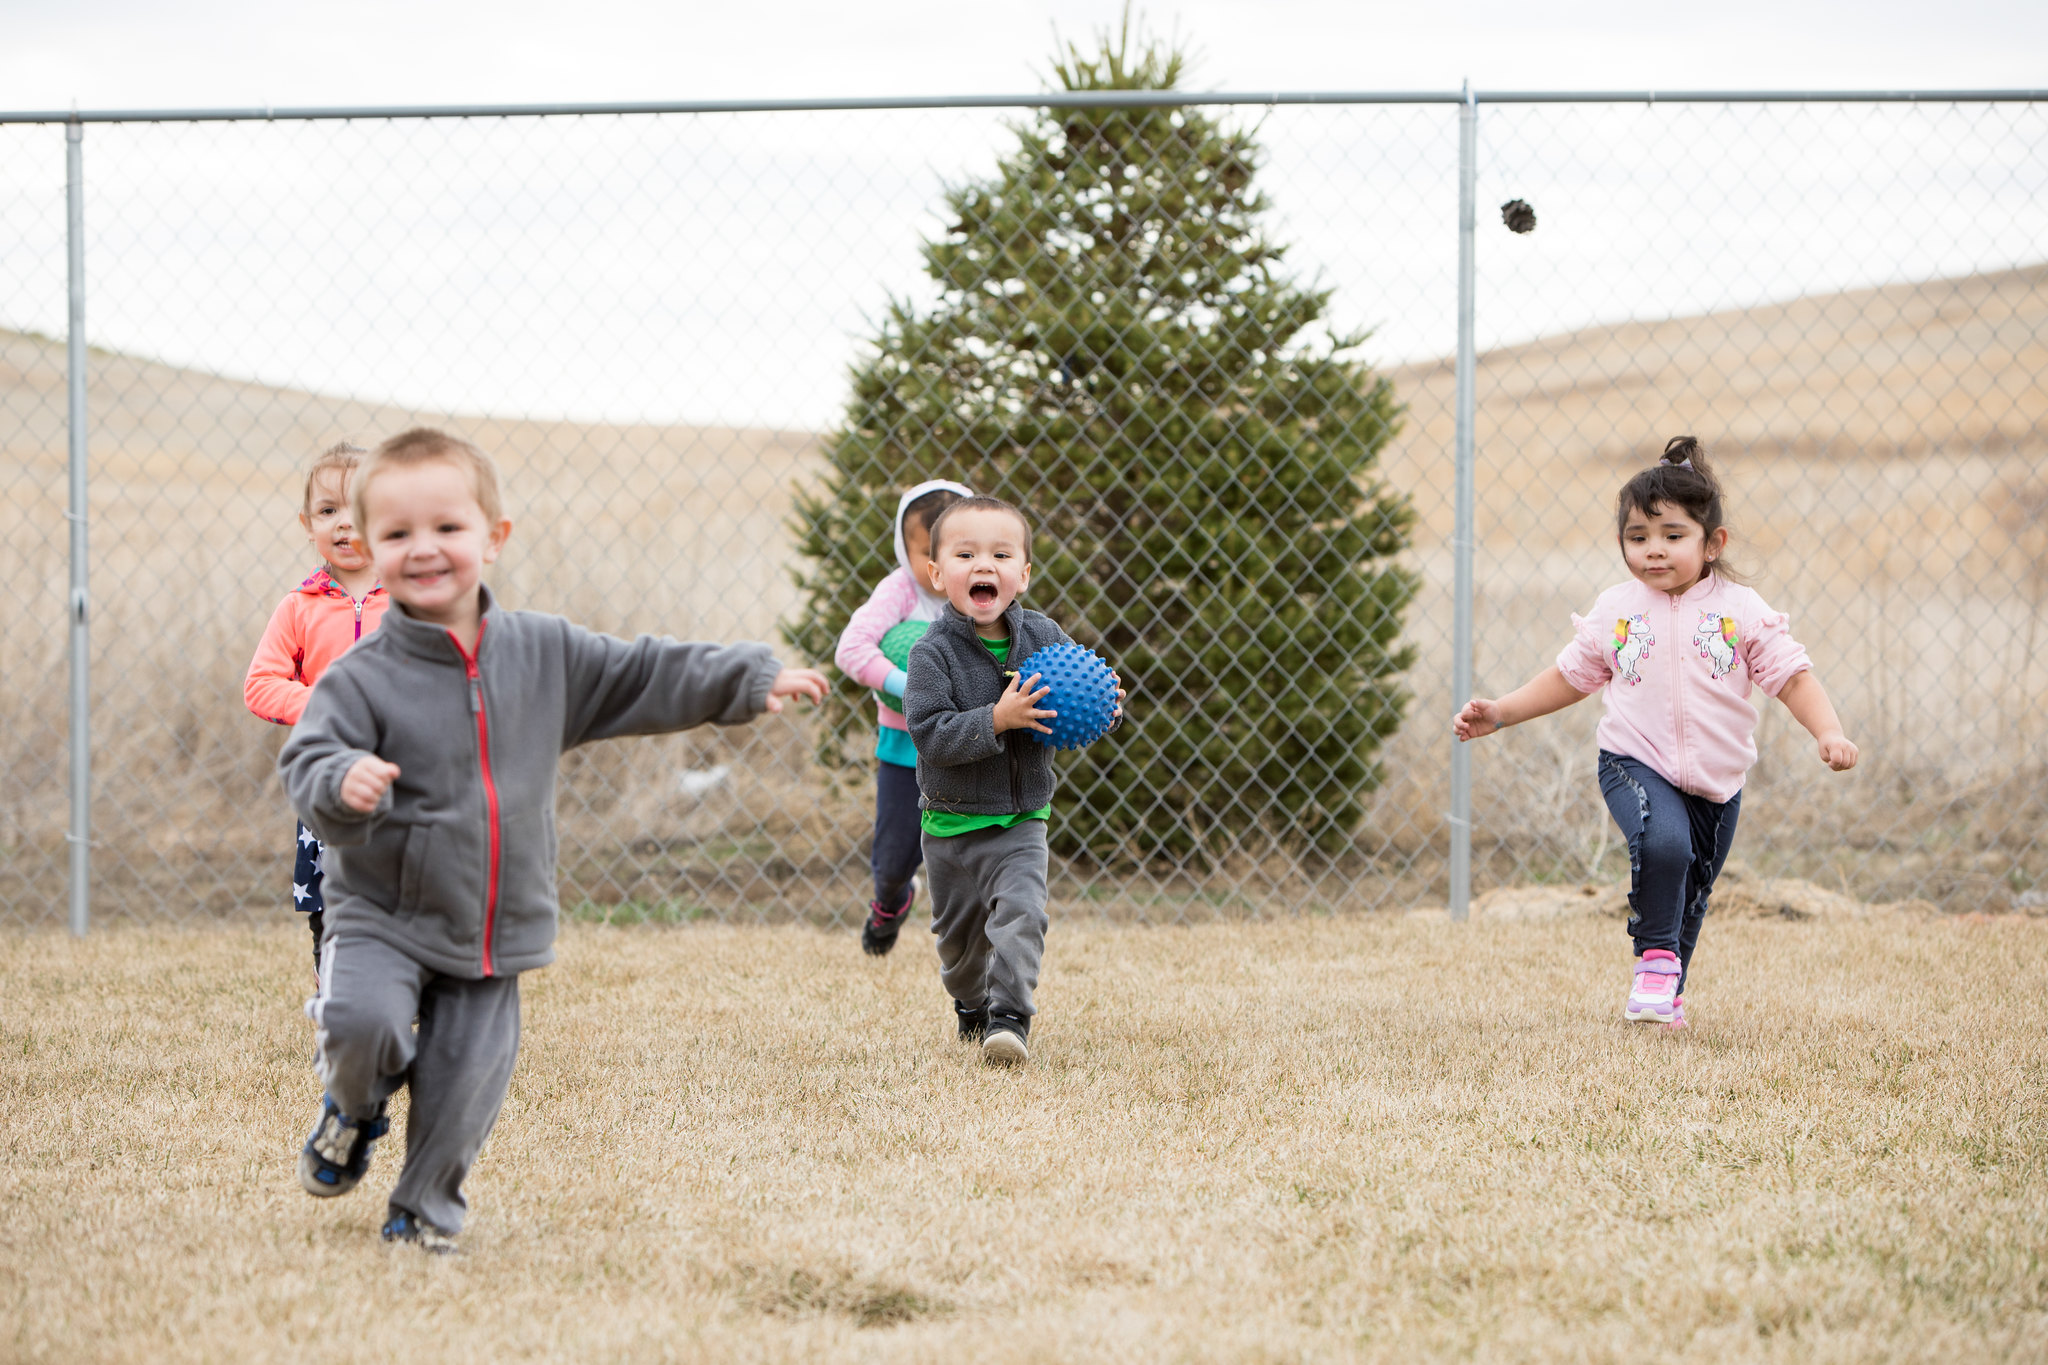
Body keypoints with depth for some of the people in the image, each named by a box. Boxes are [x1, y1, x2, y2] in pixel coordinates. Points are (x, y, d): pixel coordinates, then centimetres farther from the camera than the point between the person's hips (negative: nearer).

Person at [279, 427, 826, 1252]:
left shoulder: (543, 653, 2)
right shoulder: (363, 679, -11)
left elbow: (645, 678, 9)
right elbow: (307, 763, -17)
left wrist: (755, 681, 5)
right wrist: (343, 784, -41)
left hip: (495, 932, 3)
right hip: (382, 913, -3)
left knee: (465, 1085, 0)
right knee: (361, 1021, -25)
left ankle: (426, 1208, 24)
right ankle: (355, 1108, 10)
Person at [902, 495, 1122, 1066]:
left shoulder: (1044, 638, -6)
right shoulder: (933, 653, -16)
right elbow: (930, 735, -24)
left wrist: (1108, 707, -17)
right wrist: (997, 721, -34)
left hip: (1020, 821, 1)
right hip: (952, 824, -1)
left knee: (1021, 912, -22)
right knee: (960, 933, 15)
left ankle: (1010, 1017, -20)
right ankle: (971, 1009, 42)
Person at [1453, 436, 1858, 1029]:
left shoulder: (1742, 611, -3)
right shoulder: (1613, 611, 1)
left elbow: (1792, 677, -4)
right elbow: (1569, 677, 13)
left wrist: (1829, 734, -19)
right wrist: (1499, 713, 6)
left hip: (1717, 783, 2)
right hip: (1636, 764, -2)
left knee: (1690, 898, 15)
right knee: (1663, 842, -32)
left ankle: (1669, 990, 39)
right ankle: (1654, 959, -14)